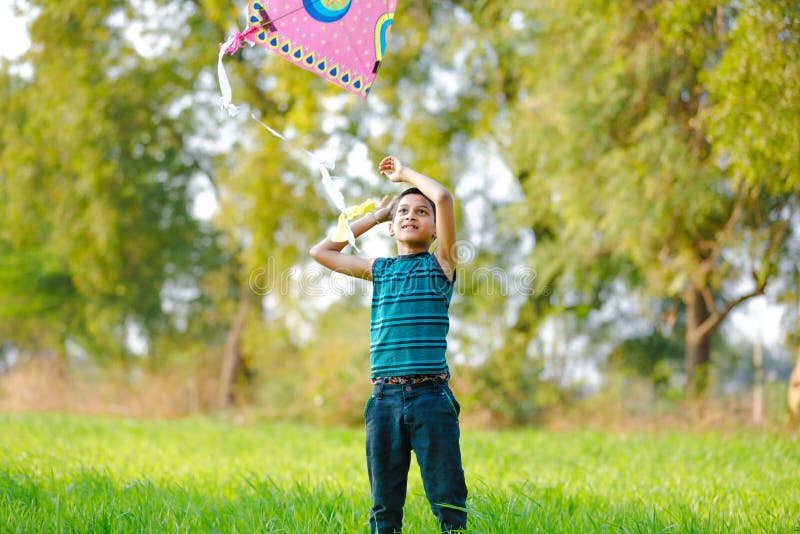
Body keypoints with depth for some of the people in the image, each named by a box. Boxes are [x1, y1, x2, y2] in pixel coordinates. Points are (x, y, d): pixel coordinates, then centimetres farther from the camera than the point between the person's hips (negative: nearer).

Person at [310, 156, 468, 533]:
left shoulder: (440, 264, 6)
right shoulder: (380, 270, 17)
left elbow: (444, 198, -7)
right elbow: (321, 251, 24)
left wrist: (405, 173, 10)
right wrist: (375, 216, 24)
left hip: (430, 397, -3)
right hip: (385, 399, 4)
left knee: (448, 499, -5)